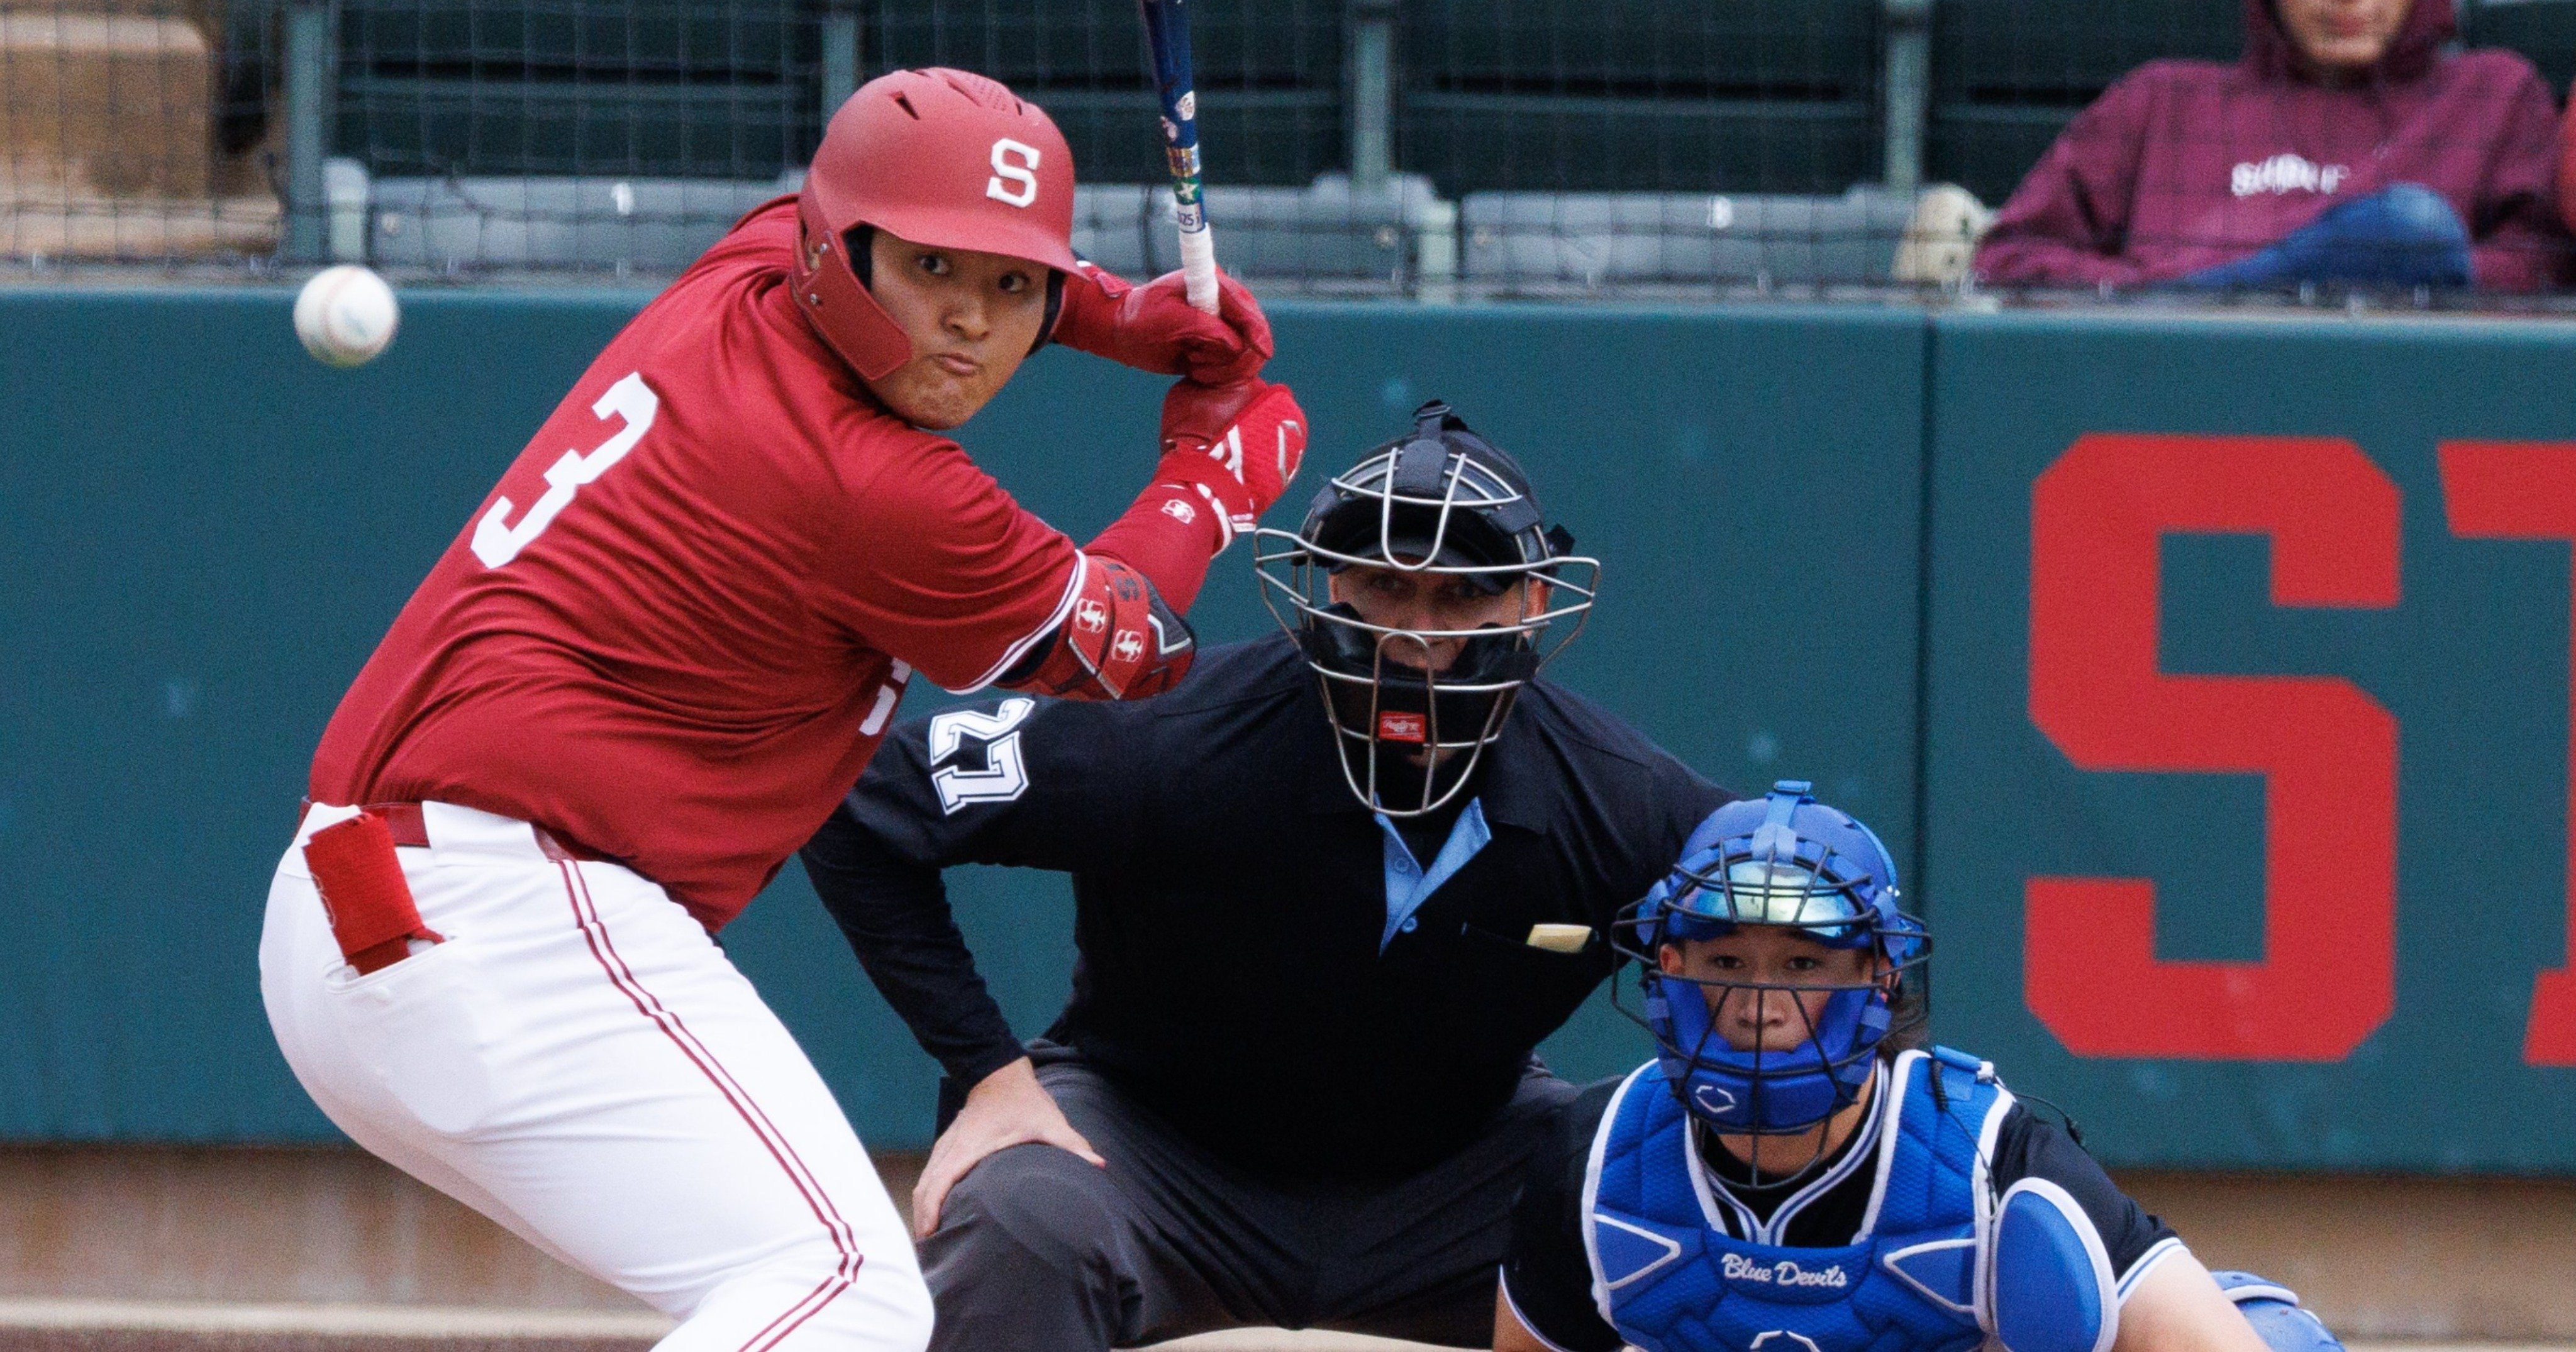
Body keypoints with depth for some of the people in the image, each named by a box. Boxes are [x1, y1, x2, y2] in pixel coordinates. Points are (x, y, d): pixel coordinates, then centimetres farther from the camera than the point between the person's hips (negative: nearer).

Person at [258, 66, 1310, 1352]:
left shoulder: (743, 274, 11)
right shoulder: (879, 497, -12)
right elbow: (1124, 645, 6)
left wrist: (1126, 313, 23)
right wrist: (1215, 459, 25)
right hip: (514, 920, -11)